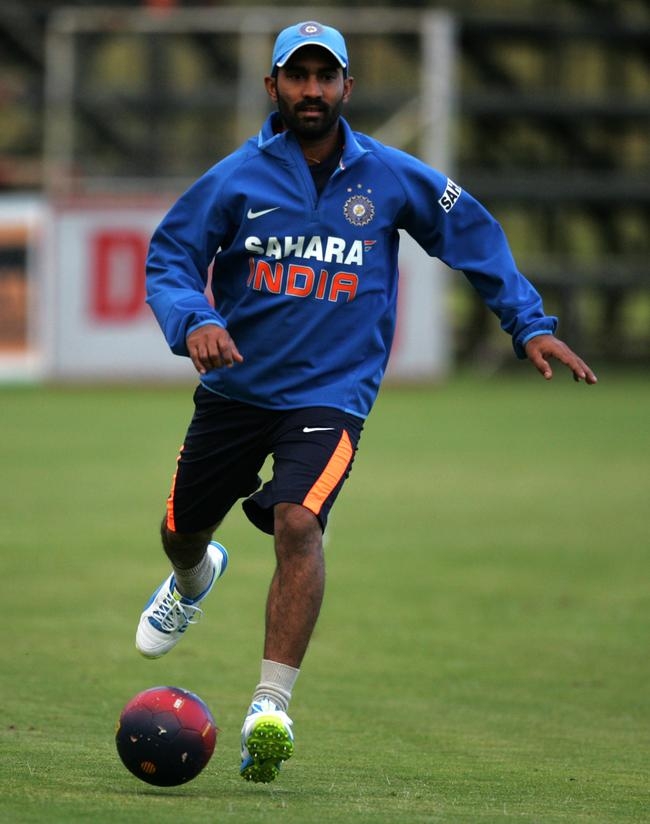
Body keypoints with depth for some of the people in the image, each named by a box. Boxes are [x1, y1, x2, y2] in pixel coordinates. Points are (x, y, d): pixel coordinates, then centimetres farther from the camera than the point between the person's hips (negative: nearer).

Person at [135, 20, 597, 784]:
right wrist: (194, 322, -24)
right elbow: (169, 255, -3)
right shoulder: (238, 176, -5)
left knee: (298, 522, -26)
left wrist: (530, 325, 6)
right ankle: (194, 579, 56)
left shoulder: (391, 177, -2)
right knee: (183, 532, 15)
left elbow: (475, 235, 11)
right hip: (234, 387, 2)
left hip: (329, 394, -2)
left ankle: (270, 708, -27)